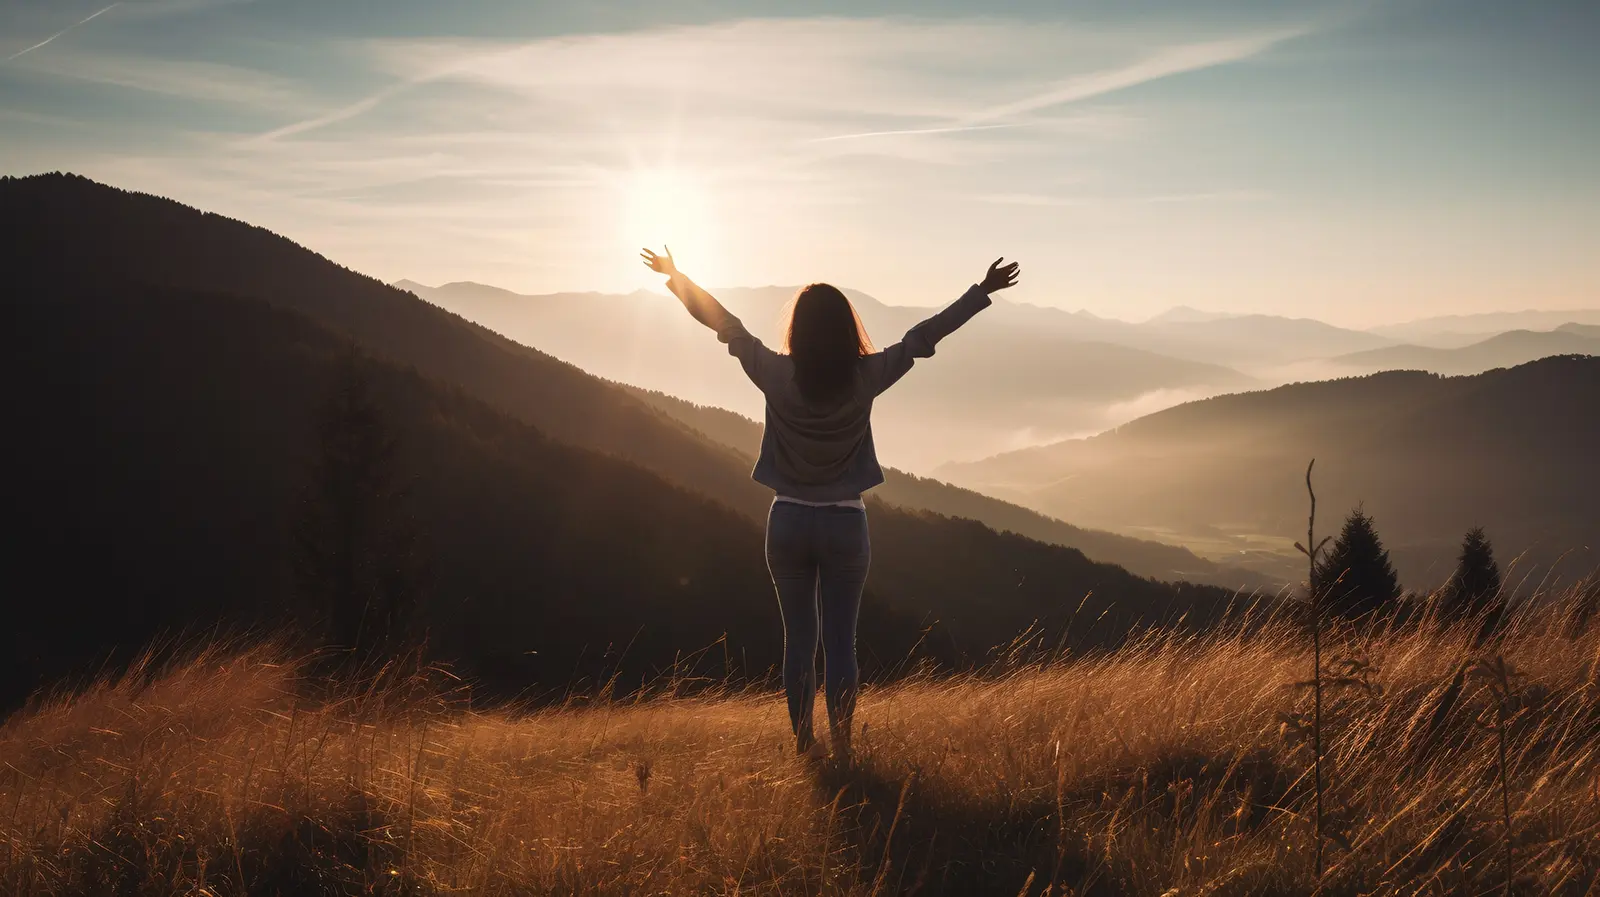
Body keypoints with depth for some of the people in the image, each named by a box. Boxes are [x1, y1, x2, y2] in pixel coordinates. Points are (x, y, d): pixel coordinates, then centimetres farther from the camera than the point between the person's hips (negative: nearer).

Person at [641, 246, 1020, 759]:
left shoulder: (777, 376, -11)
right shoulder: (865, 378, -11)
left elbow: (725, 324, -1)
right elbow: (925, 336, -4)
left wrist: (674, 277, 11)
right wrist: (983, 291, 5)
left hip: (788, 522, 1)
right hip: (845, 525, -1)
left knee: (799, 638, 9)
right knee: (841, 641, 5)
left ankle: (805, 744, 14)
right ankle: (842, 744, 7)